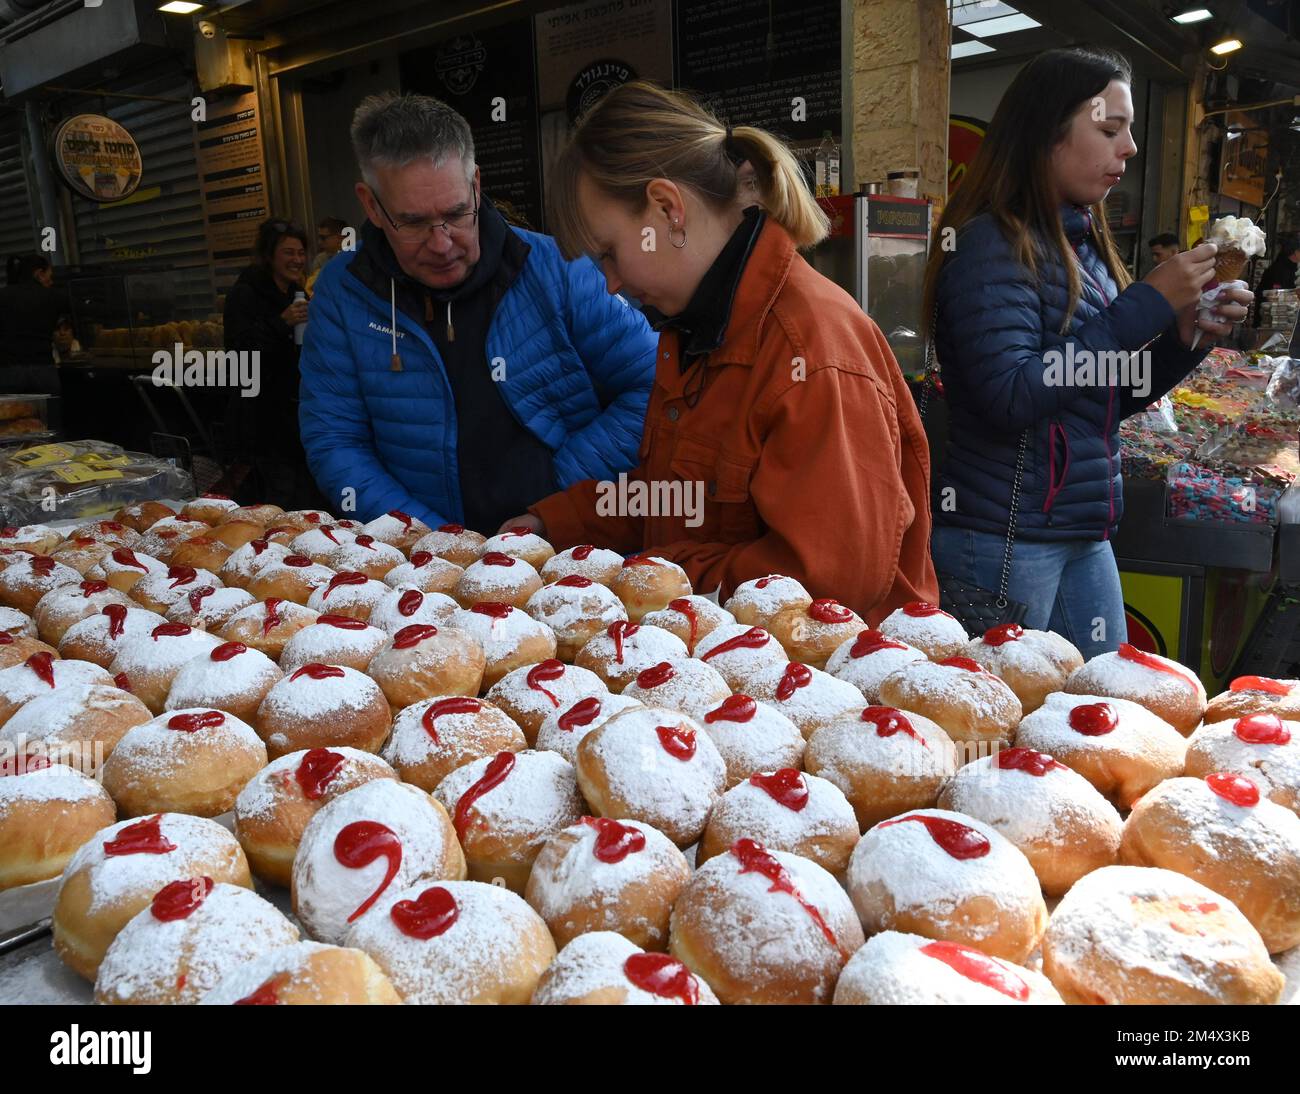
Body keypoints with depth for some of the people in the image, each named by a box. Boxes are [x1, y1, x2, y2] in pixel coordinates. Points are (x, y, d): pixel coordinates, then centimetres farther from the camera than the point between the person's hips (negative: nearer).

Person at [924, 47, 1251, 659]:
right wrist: (1146, 306, -17)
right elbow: (1012, 397, -24)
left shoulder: (1084, 245, 12)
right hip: (1004, 539, -8)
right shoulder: (991, 243, -12)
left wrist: (1184, 338, 2)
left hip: (1084, 537, 8)